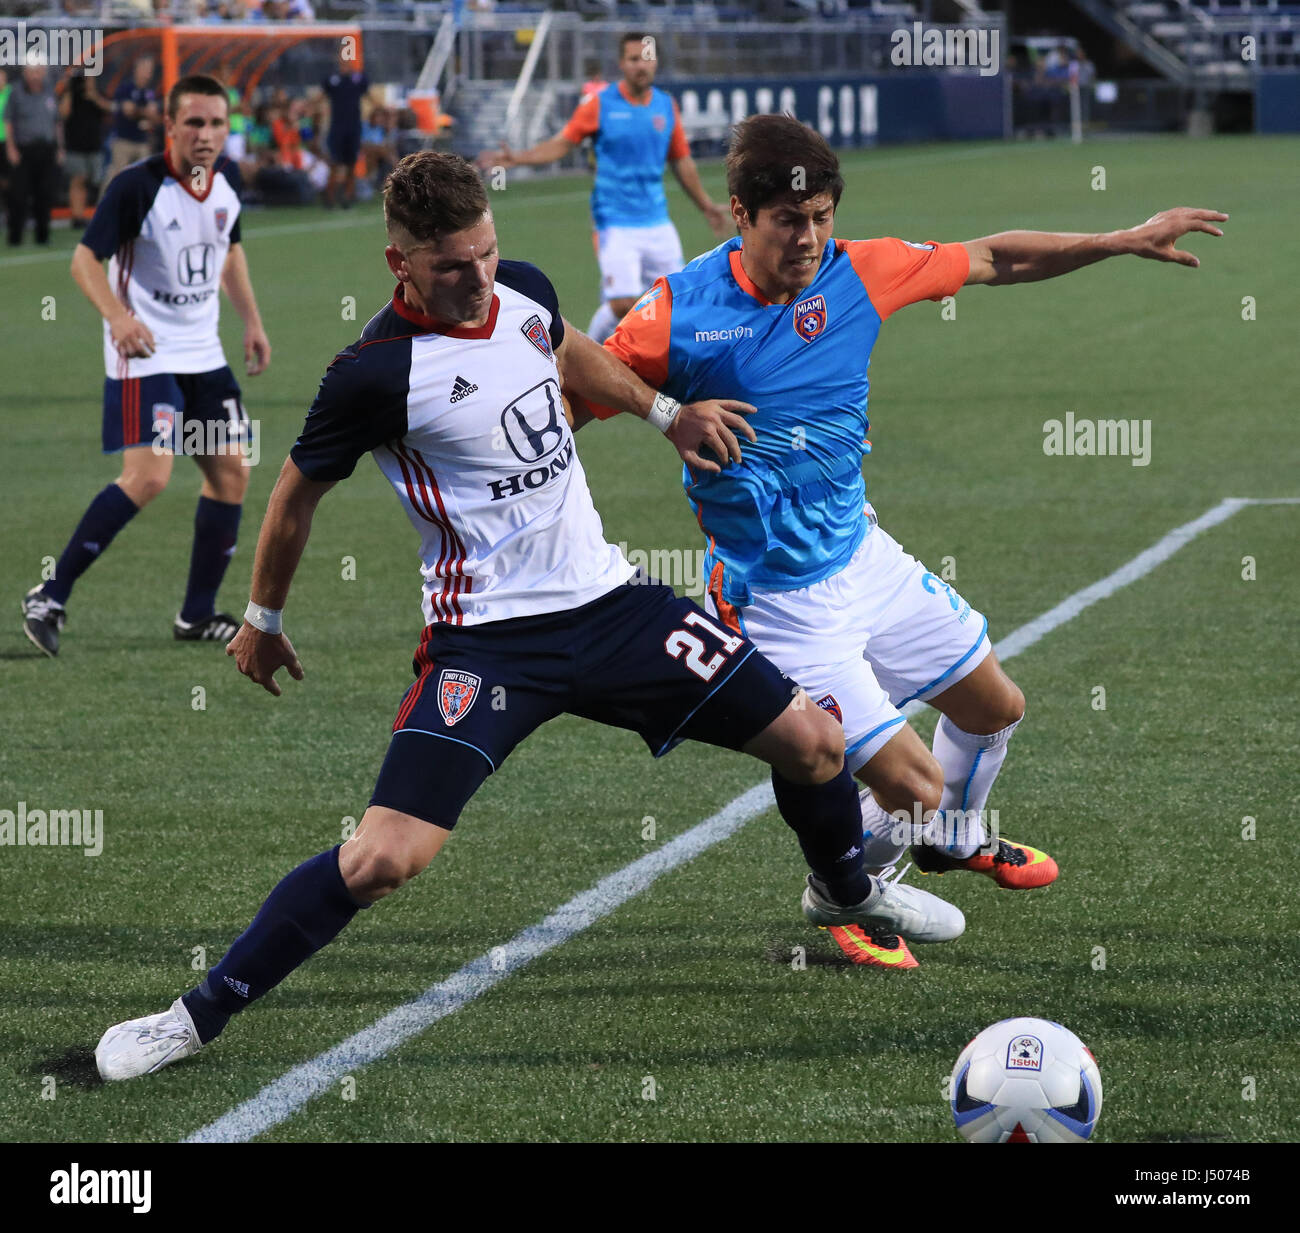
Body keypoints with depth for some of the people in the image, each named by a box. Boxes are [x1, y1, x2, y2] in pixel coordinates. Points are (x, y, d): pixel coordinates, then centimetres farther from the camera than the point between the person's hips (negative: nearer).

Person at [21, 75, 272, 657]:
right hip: (145, 352, -7)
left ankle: (198, 615, 18)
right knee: (148, 475, -19)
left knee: (231, 471, 5)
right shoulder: (137, 187, -17)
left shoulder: (227, 179, 4)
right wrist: (117, 315, -35)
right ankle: (50, 598, -13)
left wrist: (252, 320, 17)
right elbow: (86, 258, -19)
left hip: (203, 352, 8)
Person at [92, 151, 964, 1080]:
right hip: (487, 638, -6)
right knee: (386, 856, -23)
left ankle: (845, 889, 41)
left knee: (813, 743, 7)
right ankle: (197, 1018, -8)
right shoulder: (378, 373, -19)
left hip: (605, 597, 7)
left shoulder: (523, 290, 0)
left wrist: (666, 412, 25)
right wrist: (264, 621, 10)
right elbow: (299, 492, -2)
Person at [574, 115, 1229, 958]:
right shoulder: (681, 313, -21)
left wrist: (1127, 241, 3)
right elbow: (570, 405, -16)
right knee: (911, 784, -9)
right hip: (782, 602, -7)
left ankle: (954, 839, 52)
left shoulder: (855, 273, -8)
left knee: (995, 706, 21)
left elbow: (995, 261, 4)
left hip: (866, 558, 7)